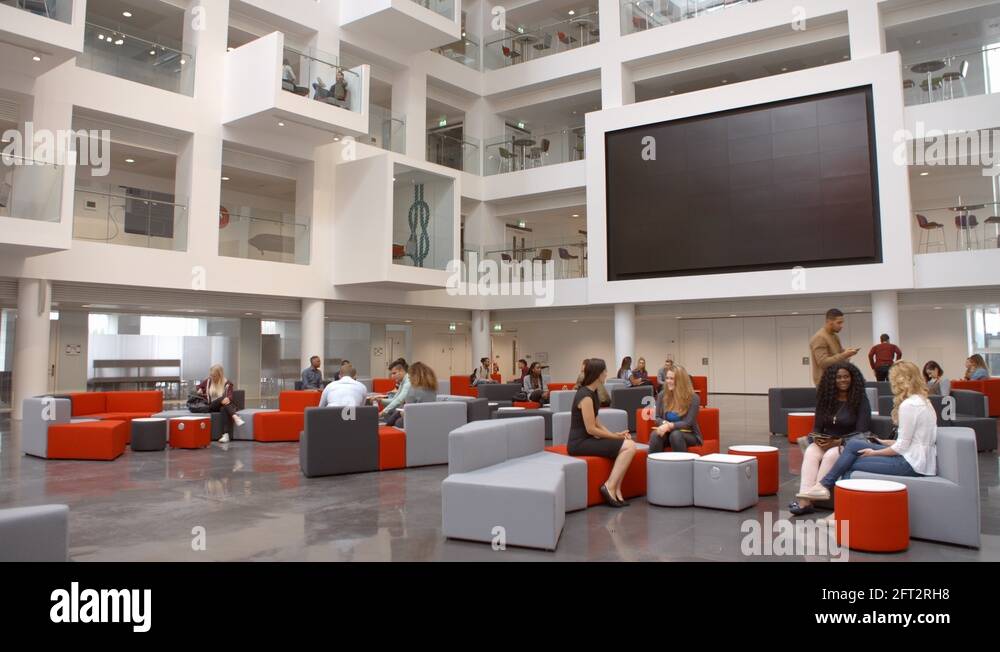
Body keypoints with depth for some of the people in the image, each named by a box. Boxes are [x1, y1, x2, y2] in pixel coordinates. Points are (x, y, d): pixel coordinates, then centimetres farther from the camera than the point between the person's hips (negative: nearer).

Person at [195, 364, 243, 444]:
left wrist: (228, 399, -35)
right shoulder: (208, 381, 10)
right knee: (222, 398, -33)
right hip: (211, 406, 1)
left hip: (223, 406, -1)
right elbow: (198, 387, 27)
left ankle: (226, 435, -52)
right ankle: (235, 417, -54)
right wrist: (199, 390, 2)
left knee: (224, 409, -40)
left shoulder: (227, 383, 0)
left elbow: (230, 396, -10)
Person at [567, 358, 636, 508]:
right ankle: (610, 487, -11)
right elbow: (591, 429, -19)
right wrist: (615, 436, -9)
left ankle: (616, 490, -5)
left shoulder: (592, 392, 13)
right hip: (579, 443, -9)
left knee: (629, 445, -5)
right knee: (628, 447, -18)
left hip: (587, 440, 9)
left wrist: (615, 435, -1)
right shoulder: (586, 395, -17)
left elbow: (597, 423, 13)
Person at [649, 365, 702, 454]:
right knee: (655, 434, -30)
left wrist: (670, 426, -32)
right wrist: (664, 424, -18)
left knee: (675, 435, -37)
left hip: (689, 435, -3)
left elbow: (688, 423, -16)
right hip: (668, 433, 3)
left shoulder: (693, 398, -10)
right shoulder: (662, 395, 2)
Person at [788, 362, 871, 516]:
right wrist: (817, 438, -11)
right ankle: (804, 500, -39)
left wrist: (839, 442, -21)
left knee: (831, 455, -36)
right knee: (810, 453, -30)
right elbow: (817, 427, 12)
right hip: (825, 442, 3)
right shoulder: (825, 398, 9)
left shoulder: (860, 400, -3)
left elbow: (862, 432, -9)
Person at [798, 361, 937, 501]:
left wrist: (875, 452, -5)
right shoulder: (923, 401, 13)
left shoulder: (908, 404, -18)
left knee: (851, 464, -5)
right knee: (853, 444, 4)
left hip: (912, 463, -9)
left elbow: (902, 446, -17)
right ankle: (825, 485, 5)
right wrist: (886, 442, 13)